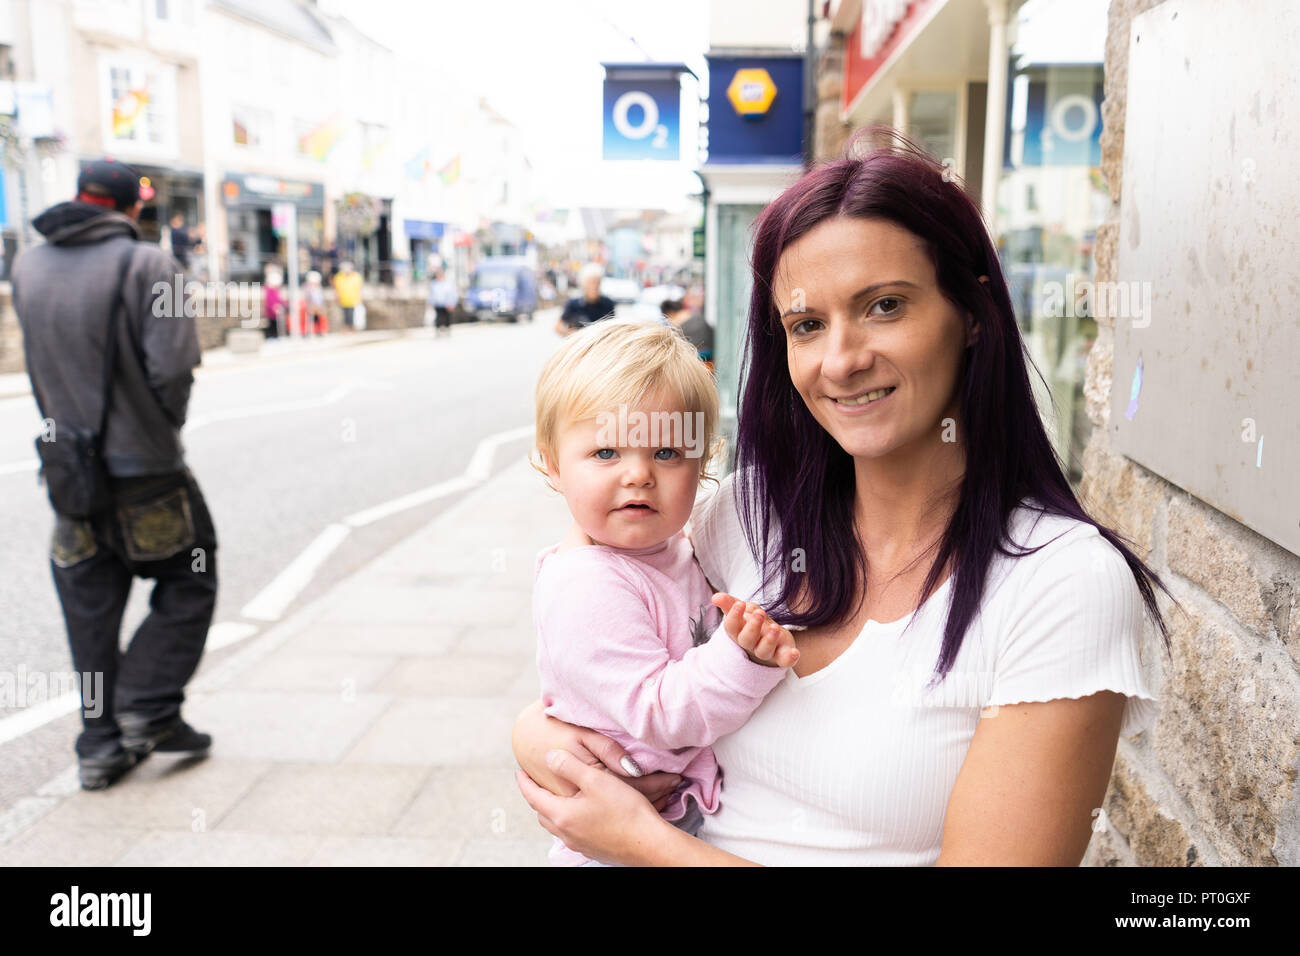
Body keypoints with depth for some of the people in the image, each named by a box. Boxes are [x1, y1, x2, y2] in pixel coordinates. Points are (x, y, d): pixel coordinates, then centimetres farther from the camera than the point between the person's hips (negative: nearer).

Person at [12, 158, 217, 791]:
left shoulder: (27, 269, 7)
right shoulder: (146, 266, -13)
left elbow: (40, 362, 11)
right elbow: (172, 368, -16)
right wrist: (165, 425, -2)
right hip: (145, 470, -5)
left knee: (90, 608, 13)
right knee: (188, 584, 12)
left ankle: (101, 743, 18)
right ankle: (148, 707, 5)